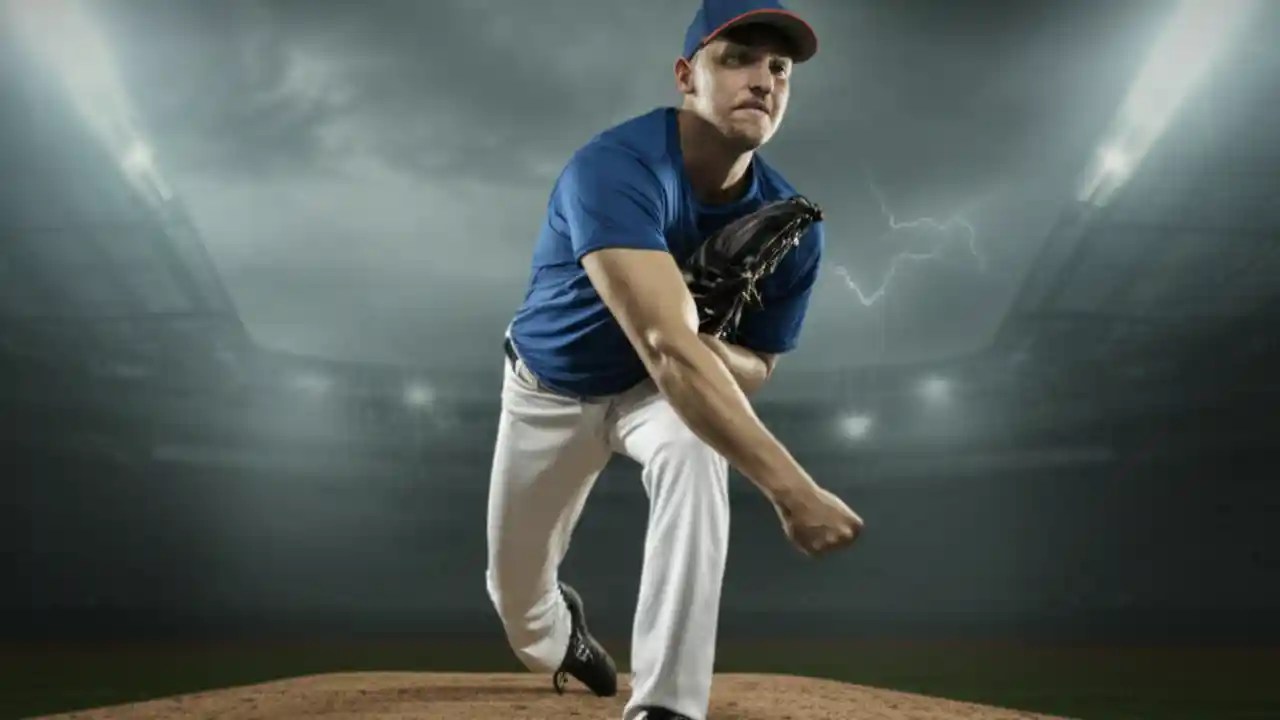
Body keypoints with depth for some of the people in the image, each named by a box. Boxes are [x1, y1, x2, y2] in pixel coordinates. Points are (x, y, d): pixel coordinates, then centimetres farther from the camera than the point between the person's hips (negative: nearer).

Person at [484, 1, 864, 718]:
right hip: (550, 390, -1)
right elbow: (663, 348, -50)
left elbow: (754, 371, -8)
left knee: (695, 448, -34)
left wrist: (696, 340, -33)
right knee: (513, 583, 12)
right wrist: (791, 488, -58)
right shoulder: (614, 169, -38)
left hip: (661, 387, 2)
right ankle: (559, 631, 53)